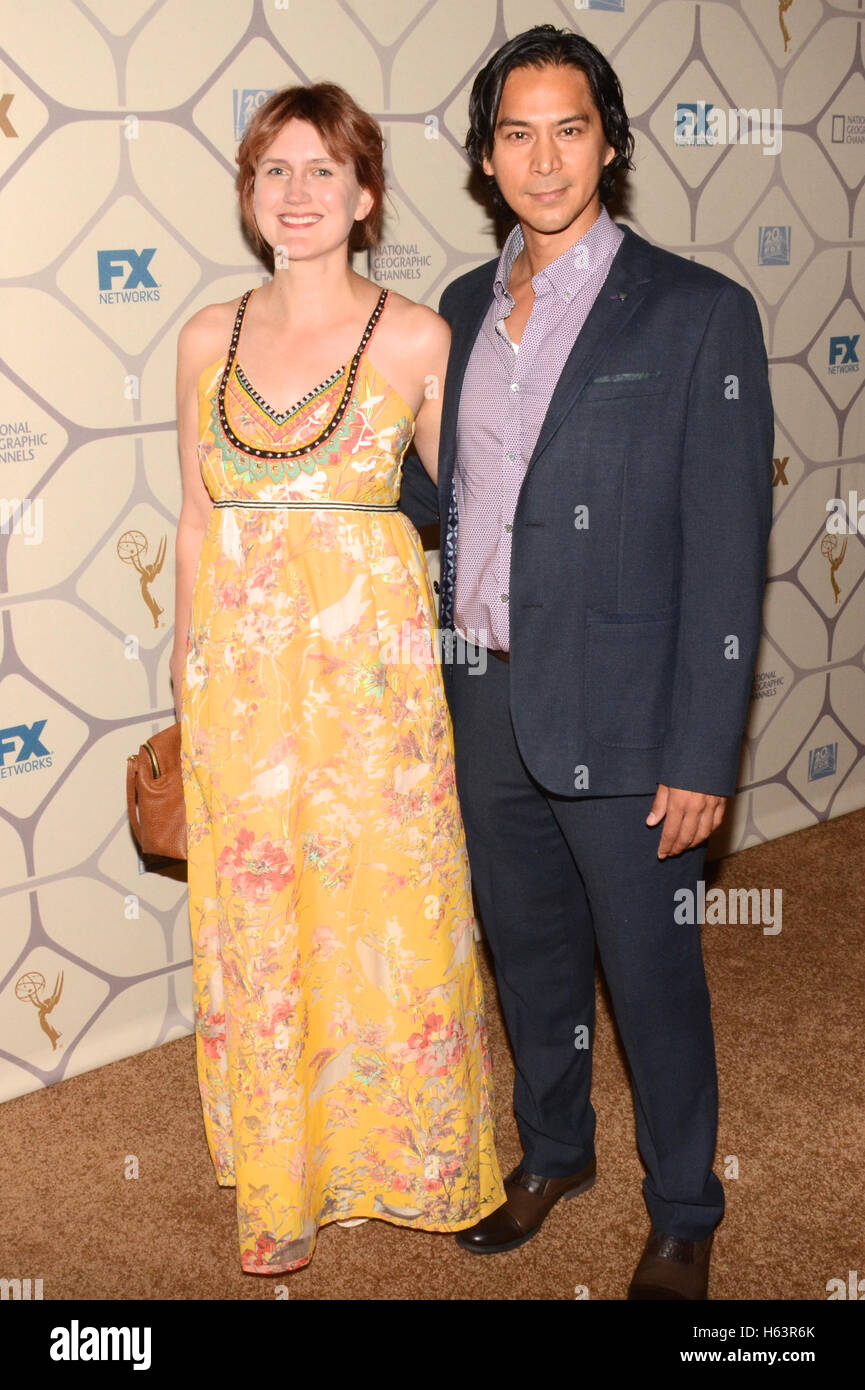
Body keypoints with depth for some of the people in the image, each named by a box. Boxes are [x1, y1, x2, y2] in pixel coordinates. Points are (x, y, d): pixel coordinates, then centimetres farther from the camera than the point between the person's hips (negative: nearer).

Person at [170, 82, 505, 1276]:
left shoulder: (414, 338, -4)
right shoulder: (209, 339, 6)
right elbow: (198, 519, 11)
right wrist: (189, 671, 12)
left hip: (369, 668, -3)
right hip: (239, 674, 3)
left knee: (387, 915, 6)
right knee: (256, 927, 11)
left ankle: (414, 1160, 31)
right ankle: (282, 1180, 30)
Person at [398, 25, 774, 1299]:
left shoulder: (698, 312, -9)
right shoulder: (465, 309, 8)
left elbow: (728, 553, -12)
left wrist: (702, 754, -14)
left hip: (618, 715, -5)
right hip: (485, 701, 5)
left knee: (651, 975, 9)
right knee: (528, 950, 20)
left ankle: (684, 1218, 31)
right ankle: (554, 1152, 44)